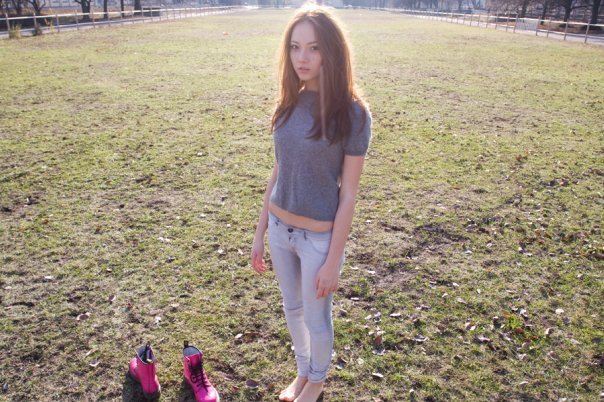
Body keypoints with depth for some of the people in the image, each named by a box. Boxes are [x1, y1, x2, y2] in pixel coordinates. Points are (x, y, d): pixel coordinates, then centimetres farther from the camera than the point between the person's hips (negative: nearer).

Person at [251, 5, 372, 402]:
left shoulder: (351, 113, -17)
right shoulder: (289, 104, -2)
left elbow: (348, 196, -15)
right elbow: (278, 173, 6)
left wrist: (333, 261, -13)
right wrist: (260, 232, 9)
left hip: (320, 236, -5)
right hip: (279, 228, 5)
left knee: (316, 317, 16)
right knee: (292, 309, 23)